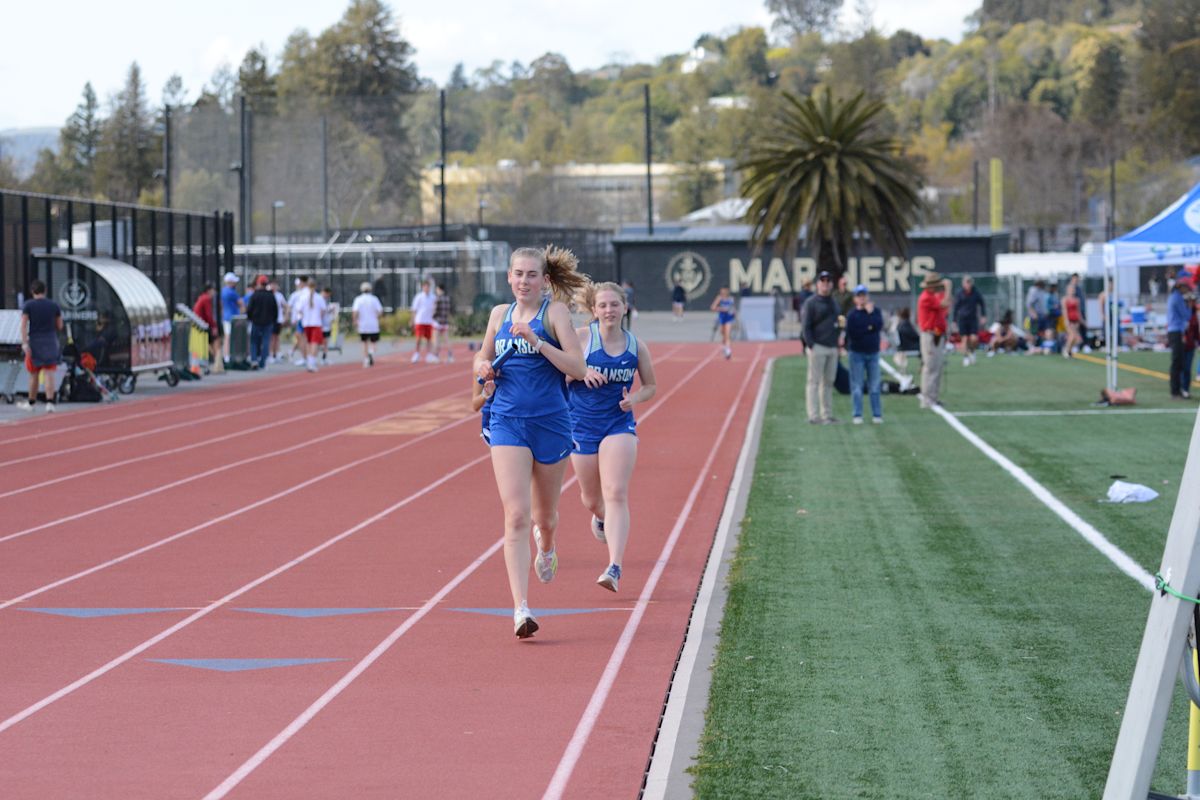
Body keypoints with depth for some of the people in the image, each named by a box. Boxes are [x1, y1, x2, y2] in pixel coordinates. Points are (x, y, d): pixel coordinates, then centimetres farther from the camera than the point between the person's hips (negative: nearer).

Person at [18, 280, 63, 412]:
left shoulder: (28, 305, -4)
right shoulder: (54, 305, 3)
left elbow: (23, 325, -12)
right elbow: (60, 326, 8)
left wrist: (24, 343, -15)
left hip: (34, 342, -1)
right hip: (50, 342, 1)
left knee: (34, 375, 11)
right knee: (49, 373, -2)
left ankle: (31, 402, 23)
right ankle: (49, 402, -14)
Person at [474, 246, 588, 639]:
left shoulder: (555, 312, -3)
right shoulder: (500, 314, 9)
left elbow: (578, 368, -12)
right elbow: (482, 359, 25)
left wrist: (537, 342, -22)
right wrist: (483, 368, 1)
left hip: (550, 422, -1)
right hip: (507, 422, 1)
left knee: (544, 514, 16)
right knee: (516, 517, -12)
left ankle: (546, 548, 54)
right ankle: (520, 609, -17)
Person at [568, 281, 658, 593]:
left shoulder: (636, 346, -1)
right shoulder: (581, 337, -8)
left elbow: (651, 385, 11)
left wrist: (635, 397, -10)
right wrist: (580, 374, -22)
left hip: (619, 424, -1)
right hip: (582, 424, 1)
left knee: (616, 495, -17)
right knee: (591, 499, 15)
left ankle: (614, 568, -23)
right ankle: (601, 518, 54)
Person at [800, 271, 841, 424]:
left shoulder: (834, 302, 17)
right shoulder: (811, 303, -5)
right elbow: (805, 327, -10)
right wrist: (811, 346, -16)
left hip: (832, 347, 7)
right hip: (817, 347, -7)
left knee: (829, 382, 9)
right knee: (814, 381, -7)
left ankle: (827, 415, 13)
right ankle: (814, 416, -8)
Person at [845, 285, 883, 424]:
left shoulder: (876, 311, 4)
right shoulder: (852, 314, -4)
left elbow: (879, 326, -12)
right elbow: (851, 334, -13)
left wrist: (870, 313, -13)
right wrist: (868, 328, -13)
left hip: (873, 353, 2)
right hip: (857, 353, -2)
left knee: (874, 386, 5)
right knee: (856, 386, -1)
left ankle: (877, 414, 9)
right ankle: (857, 415, 3)